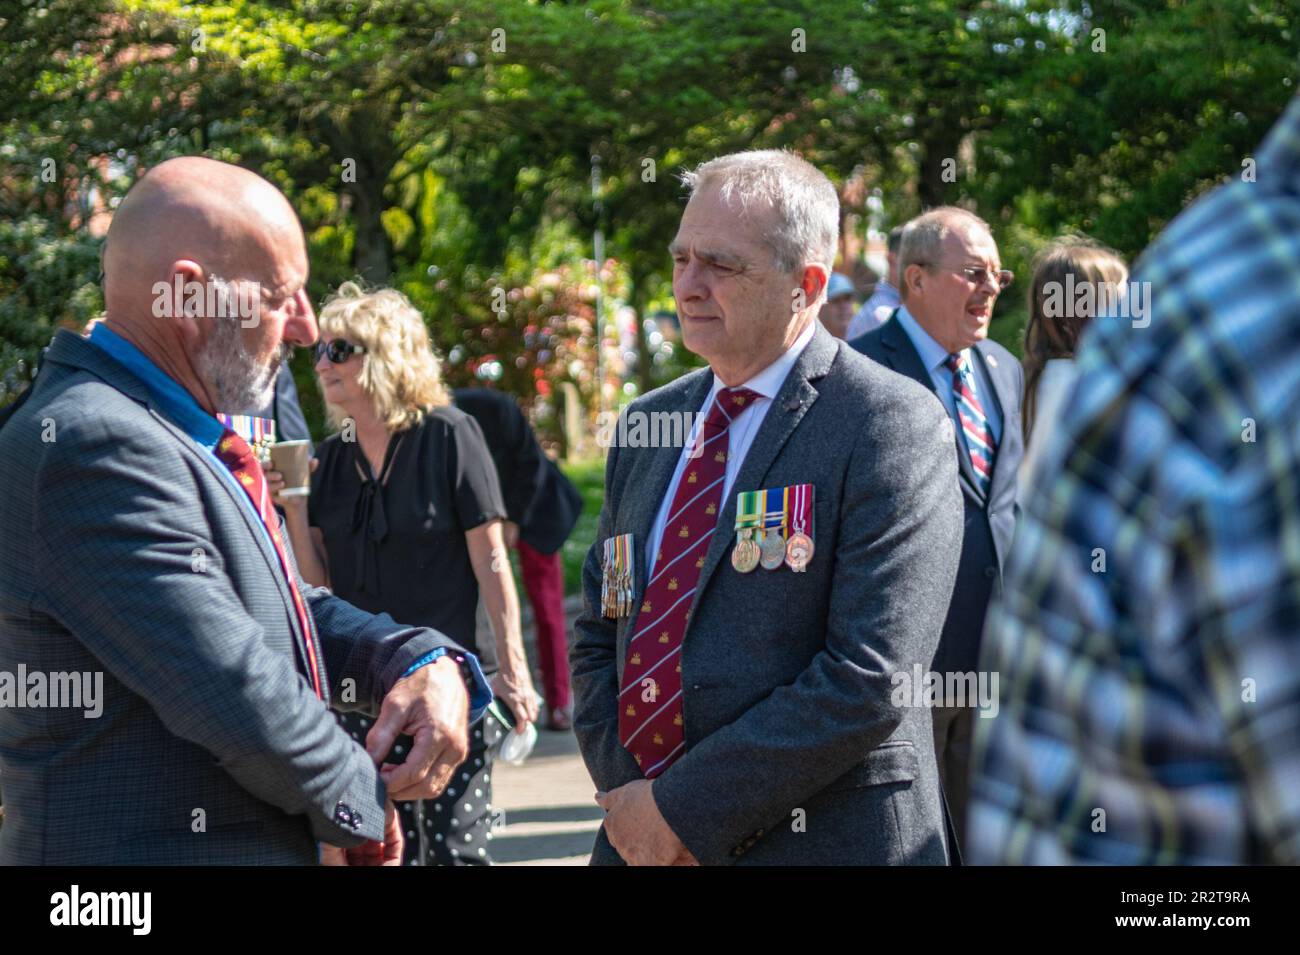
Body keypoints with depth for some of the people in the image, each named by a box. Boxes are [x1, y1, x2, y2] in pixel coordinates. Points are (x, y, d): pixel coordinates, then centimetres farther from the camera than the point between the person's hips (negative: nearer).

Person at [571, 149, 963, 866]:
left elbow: (871, 679, -20)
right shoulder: (646, 424, 9)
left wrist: (685, 810, -18)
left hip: (821, 841, -5)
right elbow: (597, 636, 12)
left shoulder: (890, 425, -12)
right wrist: (628, 796, -5)